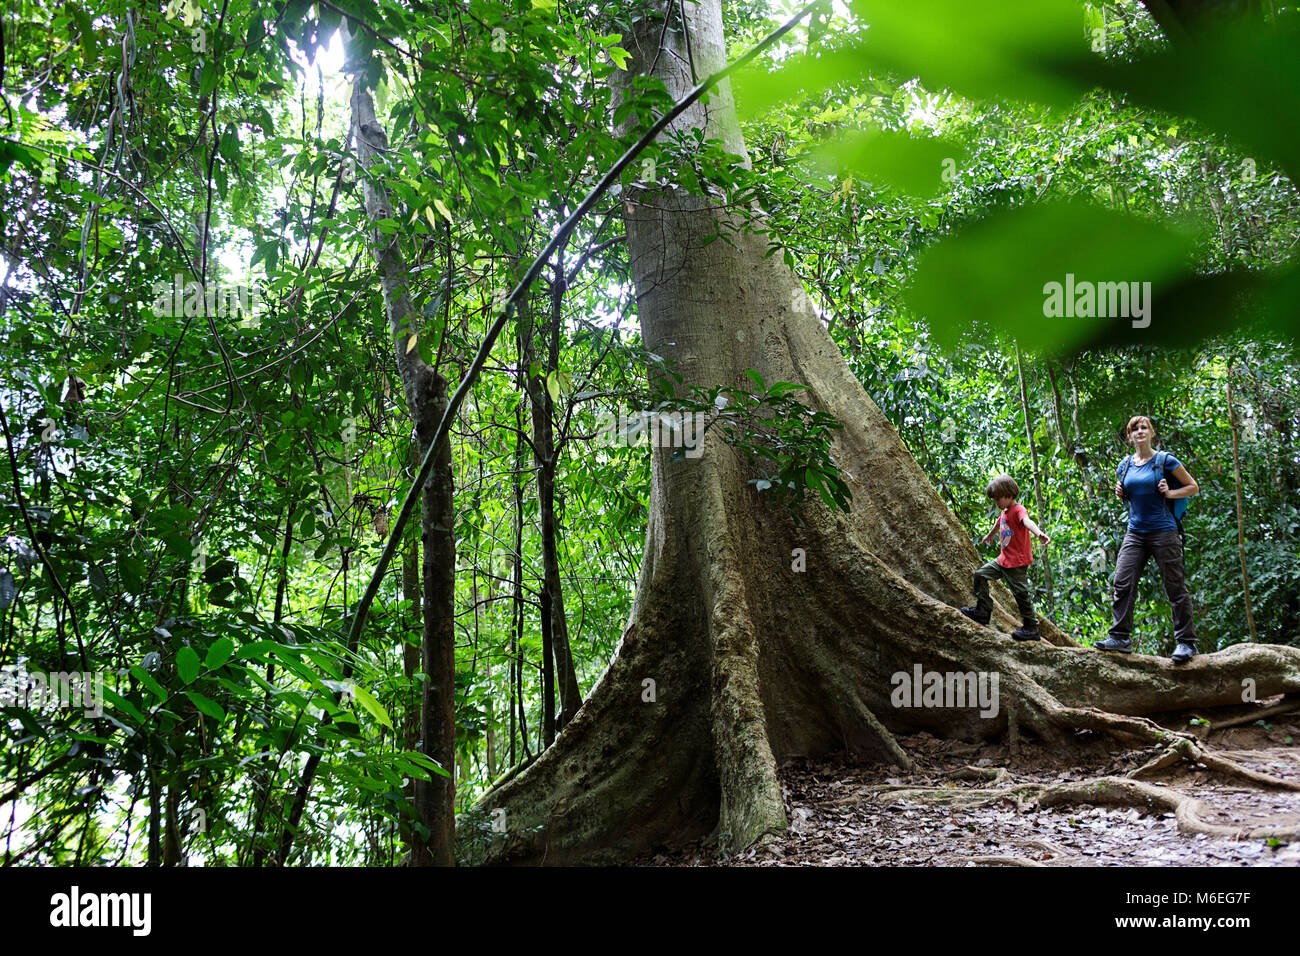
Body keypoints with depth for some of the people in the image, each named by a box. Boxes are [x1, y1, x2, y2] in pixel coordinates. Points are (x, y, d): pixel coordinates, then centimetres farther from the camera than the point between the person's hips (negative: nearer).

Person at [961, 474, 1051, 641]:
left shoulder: (1018, 510, -17)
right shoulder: (1004, 512, 11)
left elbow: (1027, 521, -41)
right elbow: (998, 524, 35)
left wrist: (1039, 533, -61)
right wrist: (990, 535, 55)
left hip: (1017, 563, -9)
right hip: (1003, 560, 9)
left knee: (1021, 593, -5)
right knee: (980, 574, 12)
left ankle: (1032, 628, 5)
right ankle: (983, 611, 20)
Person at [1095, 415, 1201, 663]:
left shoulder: (1165, 461, -2)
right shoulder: (1124, 466, 11)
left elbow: (1193, 487, 4)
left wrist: (1170, 493, -12)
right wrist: (1119, 491, 5)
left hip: (1163, 532, -4)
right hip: (1135, 533, 5)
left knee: (1175, 587, -1)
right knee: (1123, 582, -6)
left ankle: (1186, 642, 4)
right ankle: (1119, 637, -2)